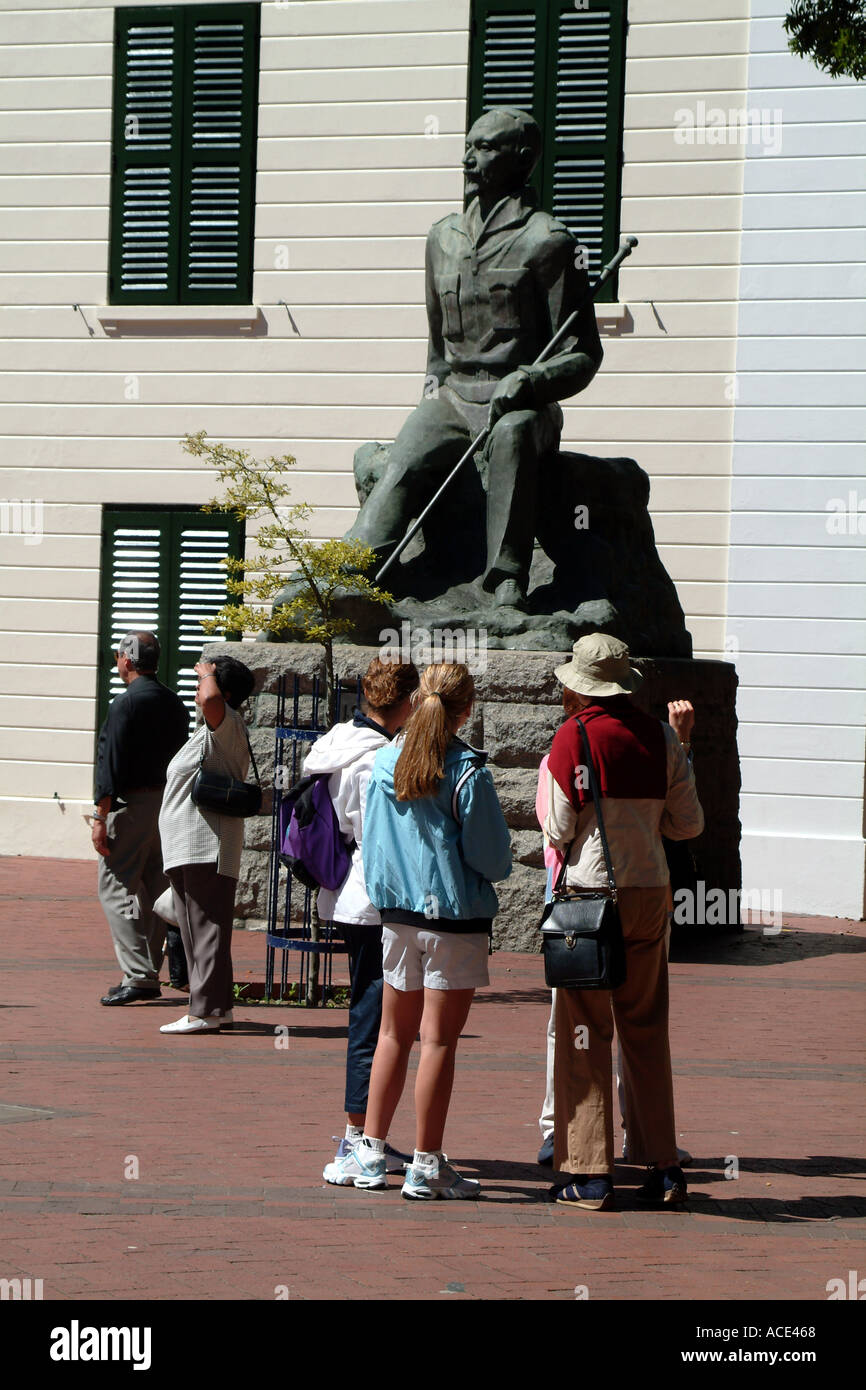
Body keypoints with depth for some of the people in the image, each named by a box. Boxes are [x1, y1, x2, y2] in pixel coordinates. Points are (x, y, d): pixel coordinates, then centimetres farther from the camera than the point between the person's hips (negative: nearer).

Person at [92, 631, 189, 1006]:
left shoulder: (126, 702, -12)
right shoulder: (175, 703, 12)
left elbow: (111, 763, -16)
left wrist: (100, 816, -15)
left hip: (132, 804, -8)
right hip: (169, 803, 8)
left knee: (116, 888, -5)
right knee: (152, 891, 13)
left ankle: (138, 975, -14)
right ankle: (150, 973, 16)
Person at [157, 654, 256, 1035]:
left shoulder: (227, 726, -11)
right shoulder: (212, 730, 21)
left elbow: (210, 698, -32)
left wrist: (207, 672, -13)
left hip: (207, 849, -11)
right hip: (190, 849, 11)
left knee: (207, 930, -10)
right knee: (196, 930, 14)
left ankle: (207, 1010, -11)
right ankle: (218, 1005, 18)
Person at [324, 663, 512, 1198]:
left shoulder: (386, 762, 1)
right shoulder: (469, 772, -14)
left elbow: (372, 842, 8)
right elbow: (492, 856, -10)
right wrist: (499, 866, 11)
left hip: (398, 914, 5)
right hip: (456, 918, -5)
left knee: (394, 1034, 15)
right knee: (439, 1039, -1)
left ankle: (371, 1152, 19)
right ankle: (427, 1165, 2)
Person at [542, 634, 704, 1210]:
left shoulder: (572, 740, -9)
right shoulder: (661, 737, 2)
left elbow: (559, 832, -7)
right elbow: (690, 823, 6)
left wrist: (547, 783, 10)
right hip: (650, 892, 4)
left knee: (585, 1033, 1)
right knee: (647, 1031, 13)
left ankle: (591, 1174, 0)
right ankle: (664, 1167, 13)